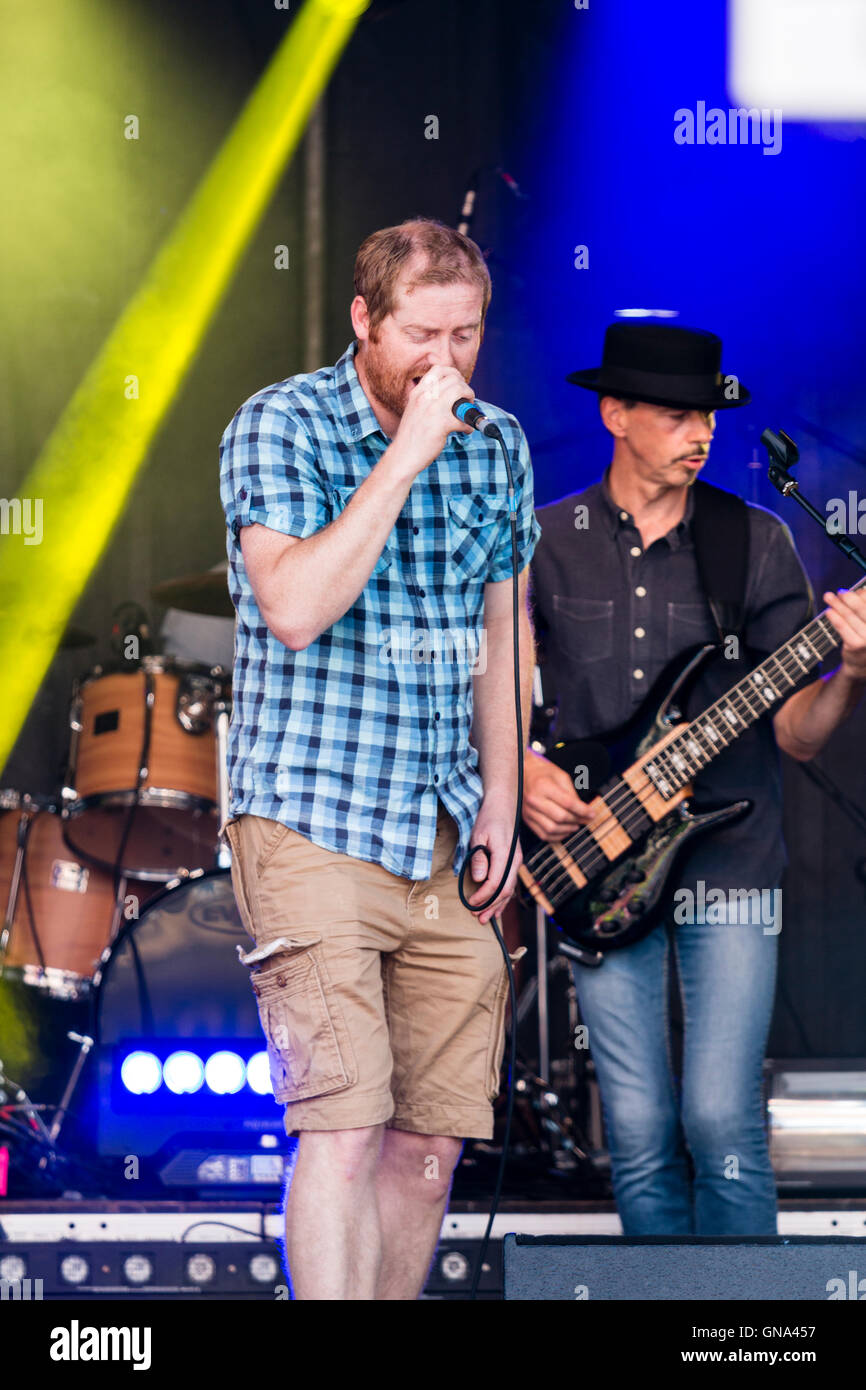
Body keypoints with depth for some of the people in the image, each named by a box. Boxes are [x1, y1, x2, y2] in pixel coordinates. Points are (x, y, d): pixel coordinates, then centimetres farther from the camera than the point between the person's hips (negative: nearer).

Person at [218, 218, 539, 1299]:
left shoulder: (496, 443, 10)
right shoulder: (282, 425, -7)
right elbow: (294, 606, -22)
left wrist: (501, 804, 13)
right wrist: (409, 453, -20)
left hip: (446, 844, 6)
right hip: (313, 831, -6)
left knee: (433, 1132, 6)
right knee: (343, 1126, -14)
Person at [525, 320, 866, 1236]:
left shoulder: (757, 543, 3)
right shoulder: (546, 543, 5)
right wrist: (522, 766, -6)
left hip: (729, 859, -1)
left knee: (721, 1121, -11)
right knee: (640, 1134, 1)